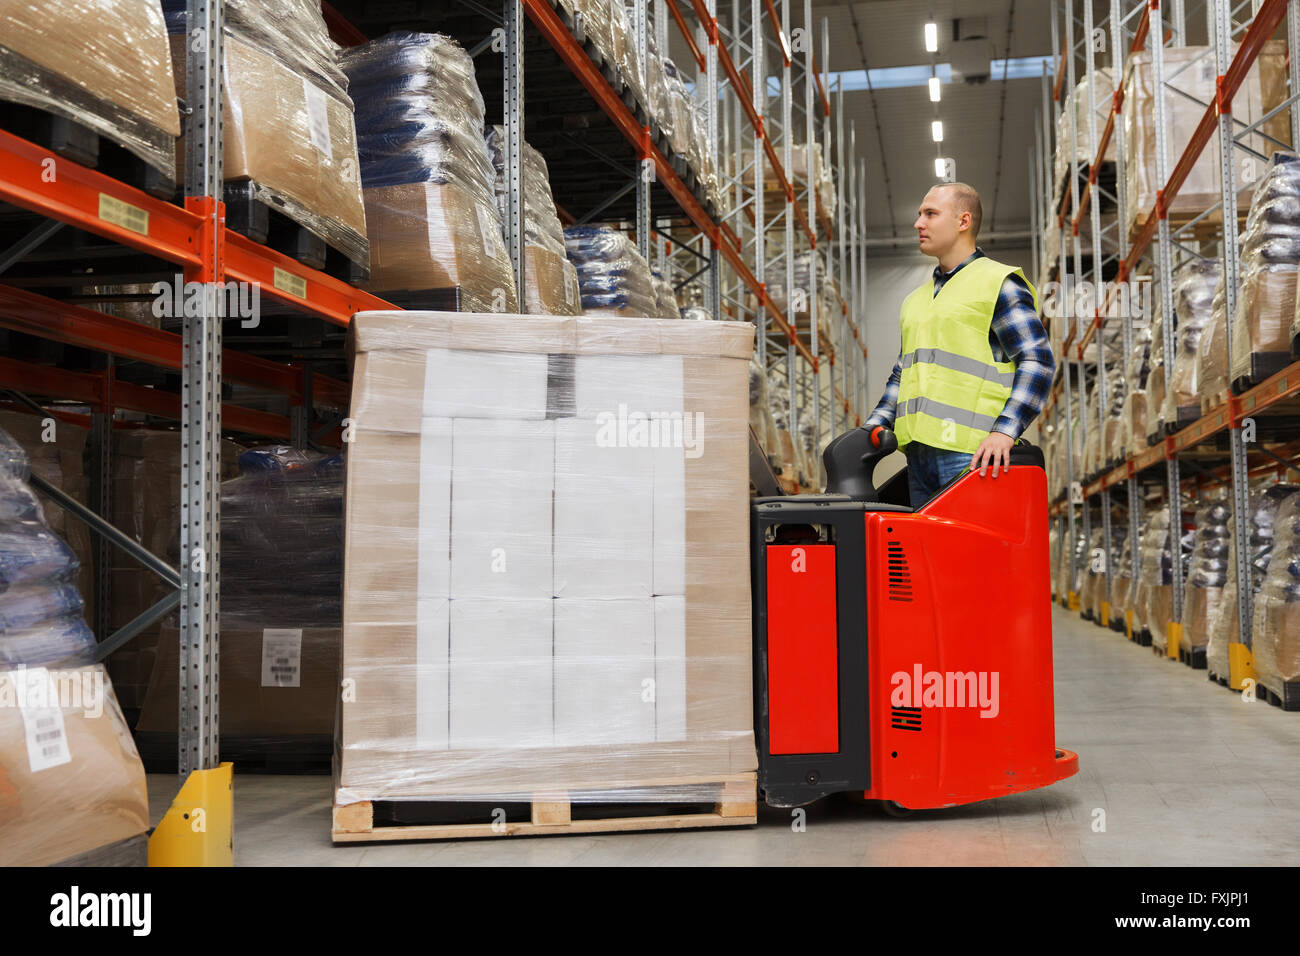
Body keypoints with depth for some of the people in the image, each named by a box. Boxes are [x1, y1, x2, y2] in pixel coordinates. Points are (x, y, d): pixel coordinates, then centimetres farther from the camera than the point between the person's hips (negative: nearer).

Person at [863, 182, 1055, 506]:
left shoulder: (998, 283, 2)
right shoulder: (915, 300, 25)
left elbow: (1038, 361, -6)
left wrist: (1004, 431, -19)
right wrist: (871, 428, 14)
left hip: (971, 453, -7)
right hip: (919, 451, 7)